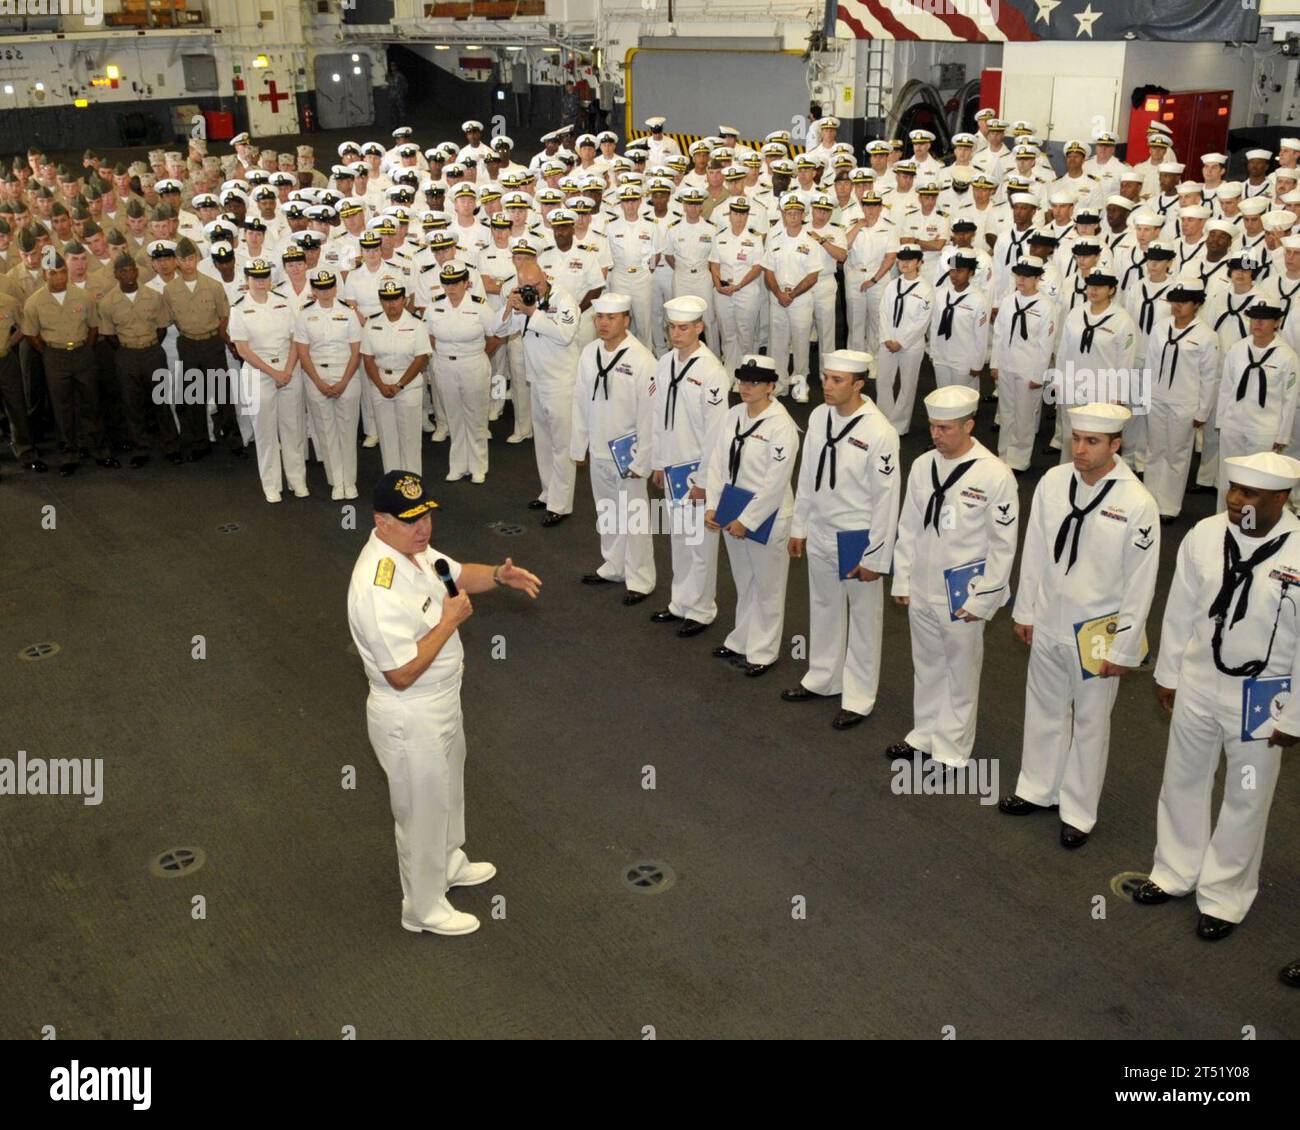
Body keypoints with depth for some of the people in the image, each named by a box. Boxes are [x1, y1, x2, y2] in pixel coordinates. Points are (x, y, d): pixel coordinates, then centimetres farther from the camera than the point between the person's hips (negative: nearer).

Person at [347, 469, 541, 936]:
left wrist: (499, 575, -6)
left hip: (441, 702, 9)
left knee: (447, 789, 30)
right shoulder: (378, 588, -35)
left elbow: (457, 573, 13)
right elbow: (402, 674, -32)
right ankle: (424, 909, 35)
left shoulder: (412, 549, -6)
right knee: (423, 812, 12)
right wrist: (450, 622, -27)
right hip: (410, 719, -9)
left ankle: (449, 864, 56)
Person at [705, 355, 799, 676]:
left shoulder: (781, 426, -19)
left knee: (767, 587, 9)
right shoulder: (733, 415, 2)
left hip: (766, 517, -7)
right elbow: (718, 462, 5)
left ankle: (763, 652, 22)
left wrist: (747, 520, -18)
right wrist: (712, 505, -3)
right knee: (743, 583, 22)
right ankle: (741, 641, 37)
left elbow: (775, 483, -20)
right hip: (733, 512, 7)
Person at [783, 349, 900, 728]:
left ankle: (858, 699, 24)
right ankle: (822, 679, 41)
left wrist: (874, 557, -15)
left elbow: (887, 499, -17)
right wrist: (798, 528, 12)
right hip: (820, 534, 6)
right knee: (823, 609, 22)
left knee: (863, 619, 10)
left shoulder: (879, 433, -21)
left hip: (857, 539, -6)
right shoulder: (819, 417, -2)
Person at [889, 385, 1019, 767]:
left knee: (960, 674, 9)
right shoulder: (922, 466, 0)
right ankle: (924, 735, 38)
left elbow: (1003, 546, -11)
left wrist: (982, 600, -11)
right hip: (921, 591, 5)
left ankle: (952, 750, 24)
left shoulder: (995, 475, -16)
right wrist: (902, 582, 8)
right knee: (926, 667, 20)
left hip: (963, 597, -5)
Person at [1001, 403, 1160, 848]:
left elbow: (1140, 584, -14)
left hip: (1097, 632, -4)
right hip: (1048, 622, 4)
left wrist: (1124, 649, -10)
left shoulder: (1137, 503, -20)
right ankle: (1038, 789, 41)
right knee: (1044, 710, 20)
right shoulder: (1053, 482, -7)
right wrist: (1025, 611, 9)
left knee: (1090, 723, 12)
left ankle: (1079, 812, 30)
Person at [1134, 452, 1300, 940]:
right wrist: (1167, 674, 8)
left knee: (1246, 799, 14)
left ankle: (1224, 896, 34)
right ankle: (1174, 872, 42)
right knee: (1183, 782, 20)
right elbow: (1180, 610, 1)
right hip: (1198, 682, 3)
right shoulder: (1204, 536, -12)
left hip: (1260, 697, -3)